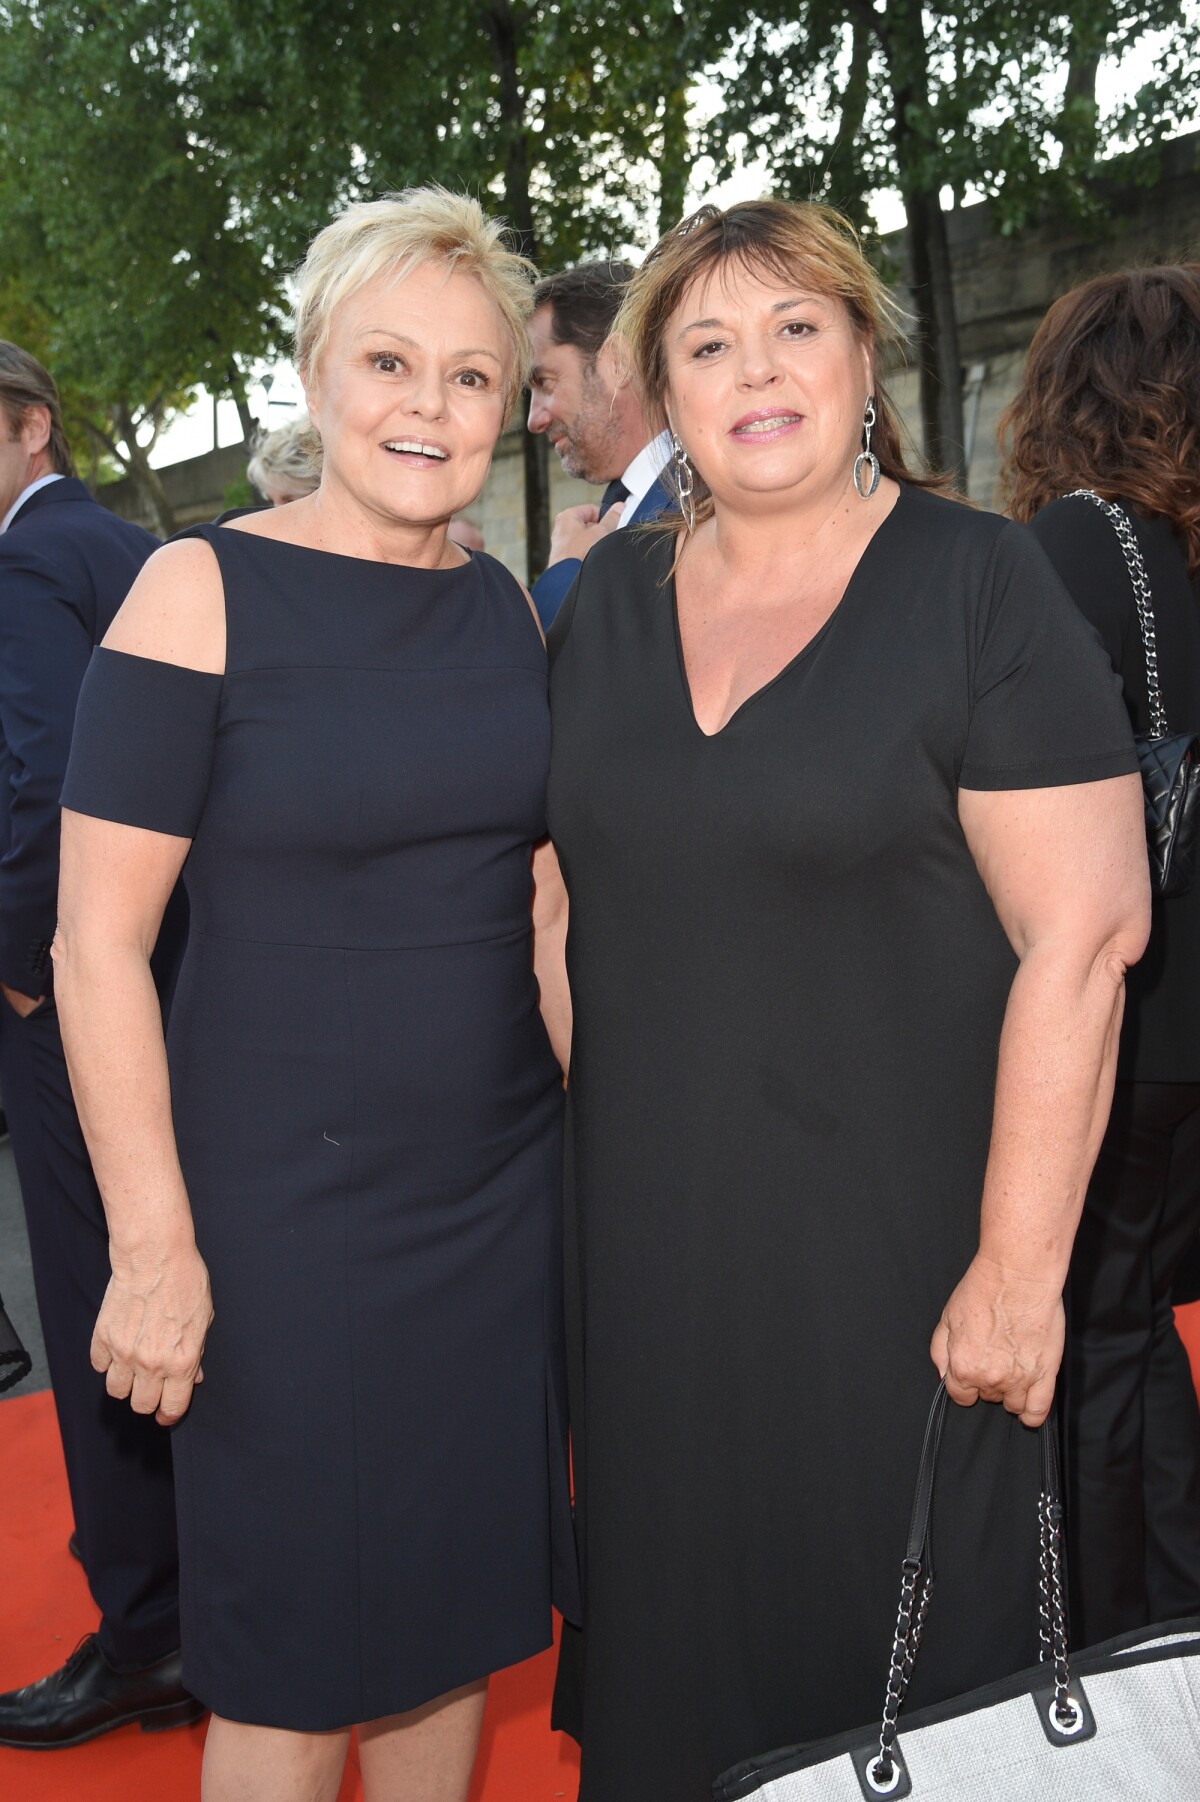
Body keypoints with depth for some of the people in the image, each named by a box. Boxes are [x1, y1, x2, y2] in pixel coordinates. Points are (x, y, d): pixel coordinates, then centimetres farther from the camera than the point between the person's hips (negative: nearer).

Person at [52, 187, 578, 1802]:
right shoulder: (202, 590, -11)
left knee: (458, 1609, 17)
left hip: (503, 1188, 5)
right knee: (296, 1660, 8)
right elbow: (97, 944, -13)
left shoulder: (507, 606, 6)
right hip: (285, 1211, -5)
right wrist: (155, 1245, -15)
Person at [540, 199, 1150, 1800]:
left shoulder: (977, 587, -9)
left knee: (894, 1667, 10)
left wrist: (1020, 1266, -17)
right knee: (671, 1641, 17)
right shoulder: (608, 600, 7)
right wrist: (557, 1163, 7)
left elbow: (1084, 932, -14)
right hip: (644, 1235, 5)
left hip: (890, 1244, -4)